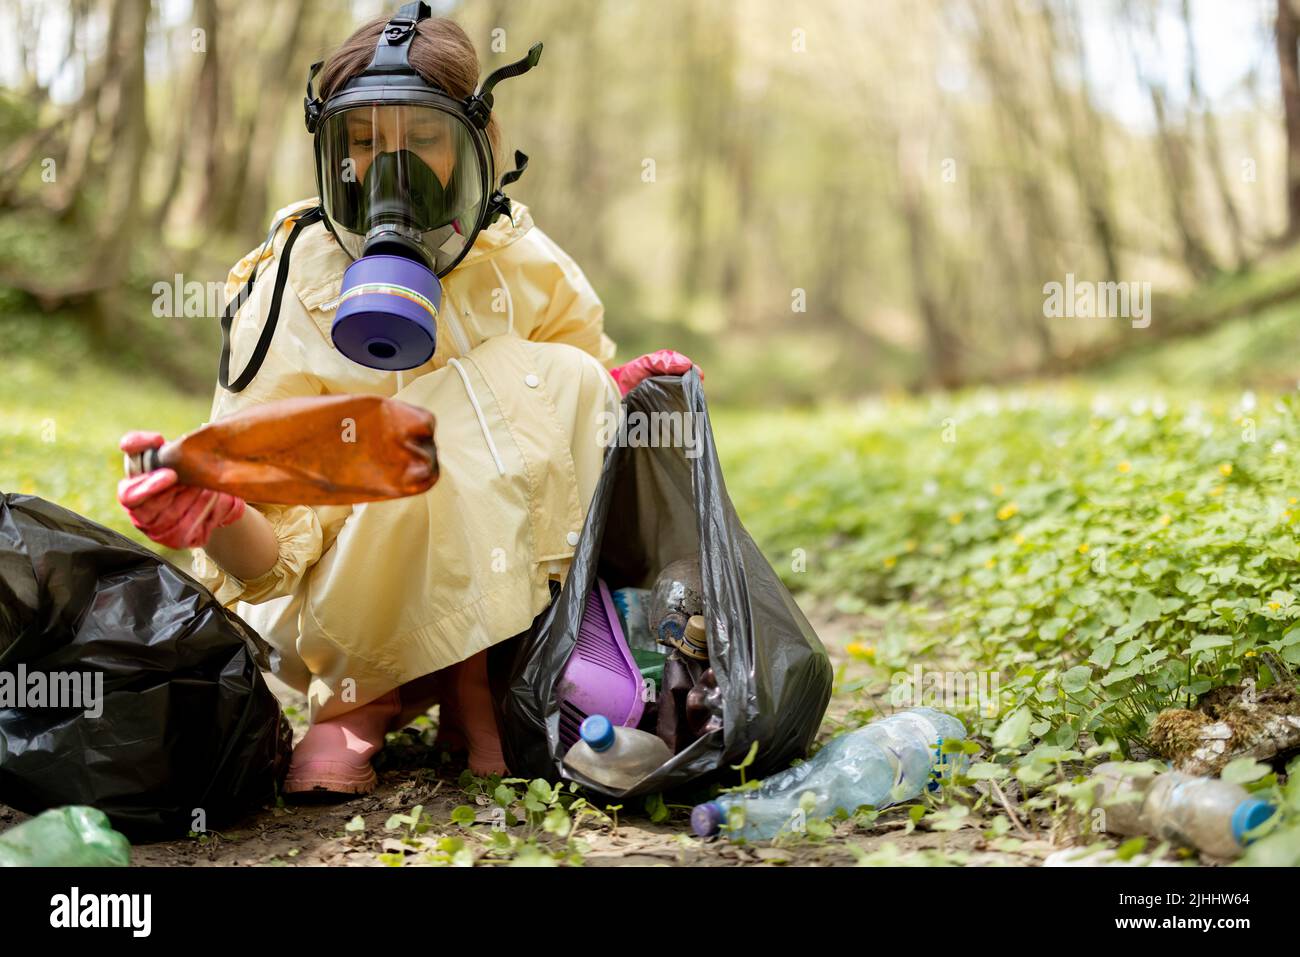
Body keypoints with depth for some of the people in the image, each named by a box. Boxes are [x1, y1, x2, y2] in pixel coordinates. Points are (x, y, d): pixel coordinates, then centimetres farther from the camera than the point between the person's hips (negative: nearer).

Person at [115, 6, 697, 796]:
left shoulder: (527, 270, -6)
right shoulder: (293, 297, -15)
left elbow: (575, 435, 9)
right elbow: (273, 558, -17)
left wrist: (613, 399, -14)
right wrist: (215, 519, -40)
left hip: (500, 598, 4)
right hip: (348, 625, -3)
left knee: (566, 377, -18)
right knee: (462, 417, -29)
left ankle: (493, 686, -10)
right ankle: (360, 702, -9)